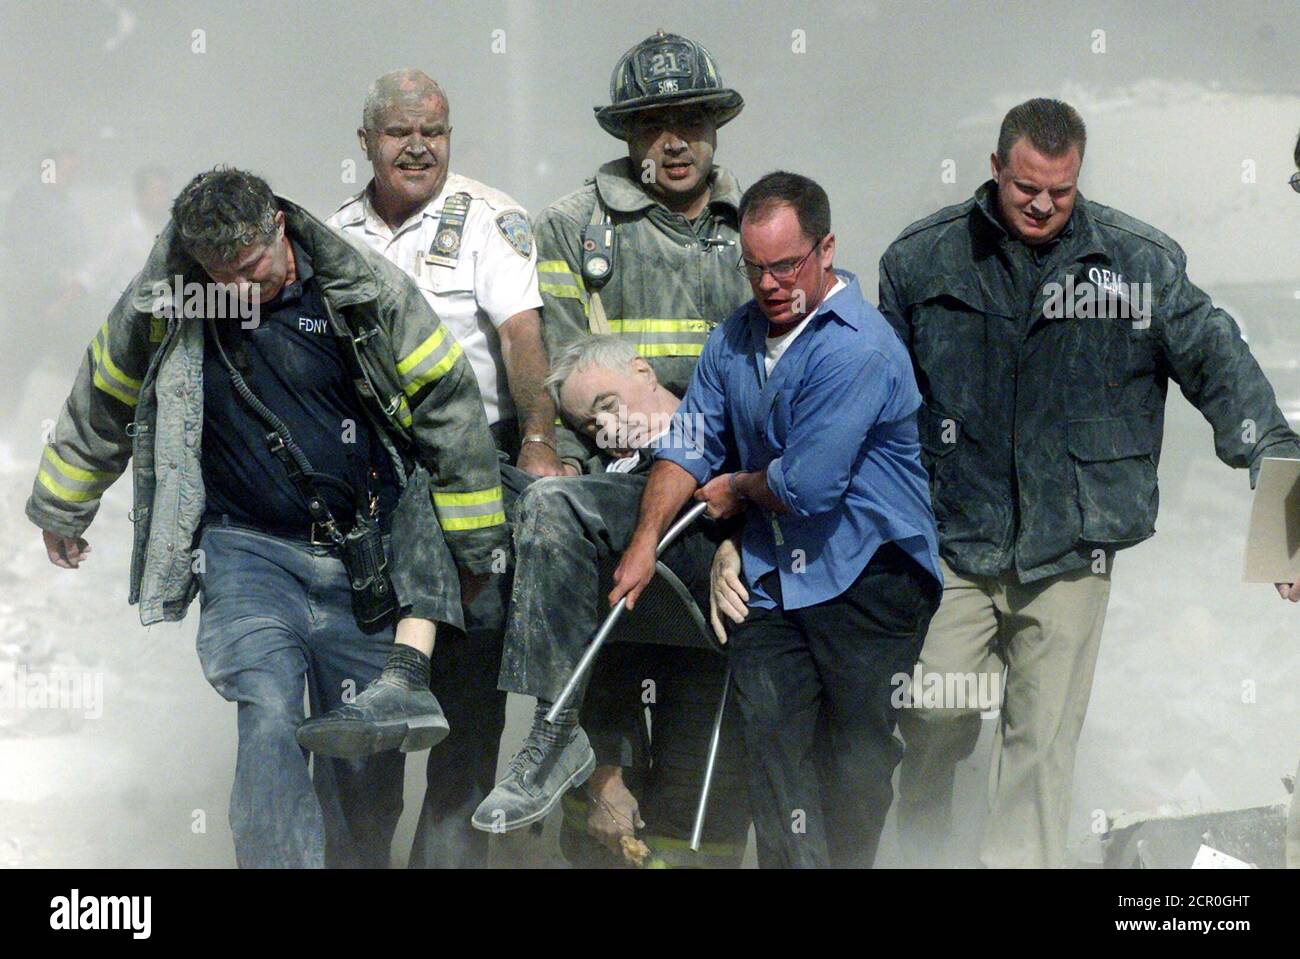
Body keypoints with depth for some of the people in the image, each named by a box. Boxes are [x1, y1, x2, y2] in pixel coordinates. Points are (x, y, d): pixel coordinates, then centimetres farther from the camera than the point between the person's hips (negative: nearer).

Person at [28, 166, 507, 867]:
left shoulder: (364, 290, -8)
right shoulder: (160, 307, -3)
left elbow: (448, 404, 1)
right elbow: (100, 407, 15)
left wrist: (476, 544, 6)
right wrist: (61, 510, 28)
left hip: (362, 558, 1)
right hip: (246, 552, -1)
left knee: (368, 755, 4)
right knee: (269, 716, -23)